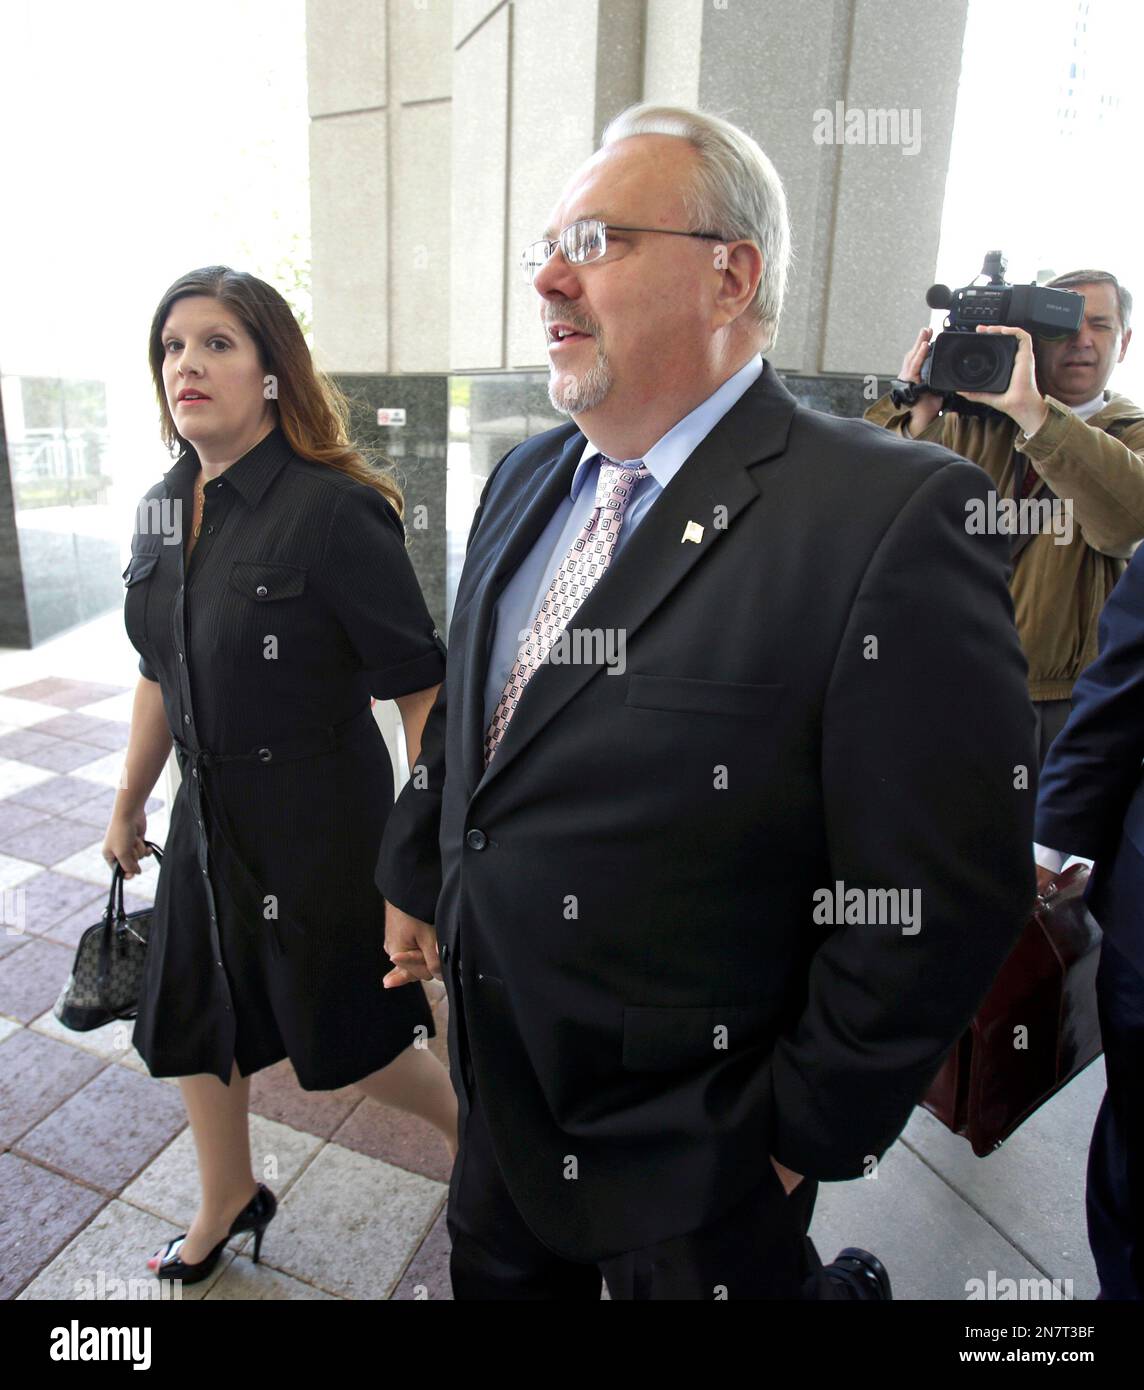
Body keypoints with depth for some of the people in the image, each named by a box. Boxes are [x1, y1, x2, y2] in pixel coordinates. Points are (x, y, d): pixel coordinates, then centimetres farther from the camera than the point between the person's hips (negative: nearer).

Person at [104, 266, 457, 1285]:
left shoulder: (334, 510, -21)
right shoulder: (165, 508, 3)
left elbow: (420, 690, -20)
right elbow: (162, 677, 12)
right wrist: (130, 806, 20)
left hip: (319, 825, -7)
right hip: (210, 817, 7)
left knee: (347, 1036, 11)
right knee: (192, 1024, 21)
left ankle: (470, 1126, 44)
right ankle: (228, 1200, 50)